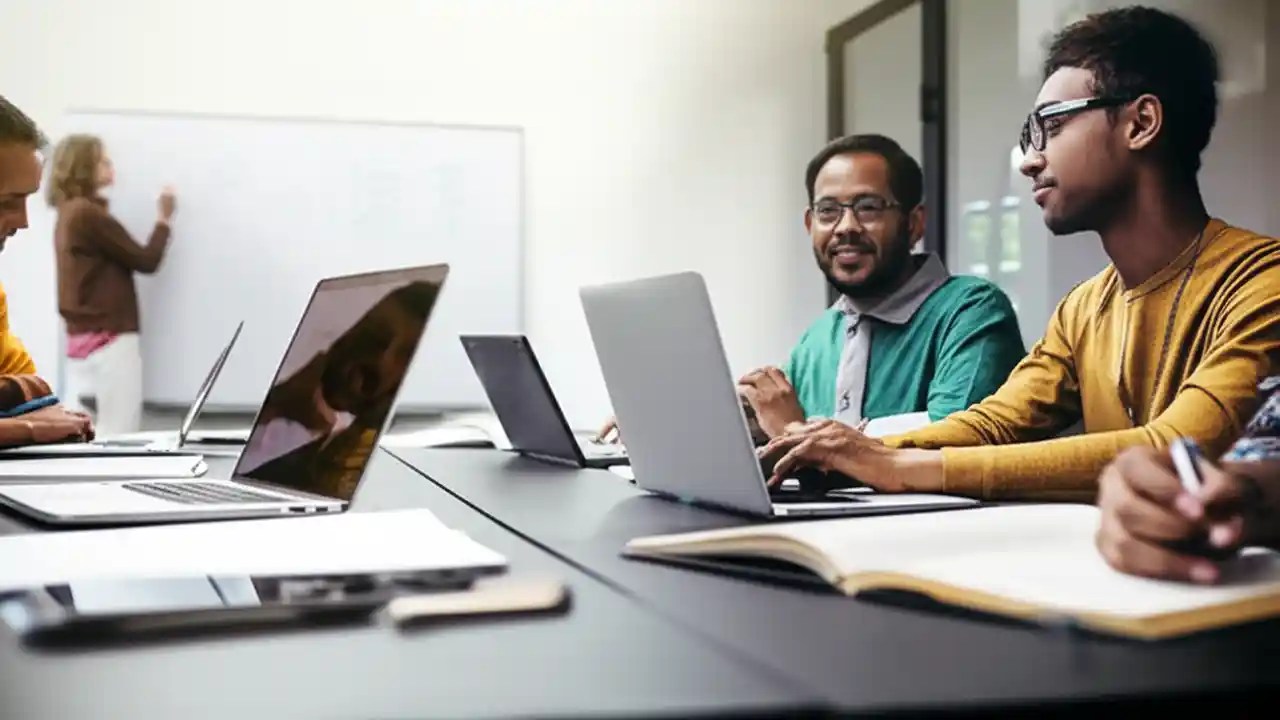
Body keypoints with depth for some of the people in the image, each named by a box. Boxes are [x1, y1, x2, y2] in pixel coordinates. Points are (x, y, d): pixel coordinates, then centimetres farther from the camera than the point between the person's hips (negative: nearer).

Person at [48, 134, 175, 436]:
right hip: (110, 339, -9)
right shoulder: (89, 214, -12)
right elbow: (146, 261, -7)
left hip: (84, 338, 9)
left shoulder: (69, 214, 16)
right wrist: (164, 220, 6)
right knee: (119, 438, -7)